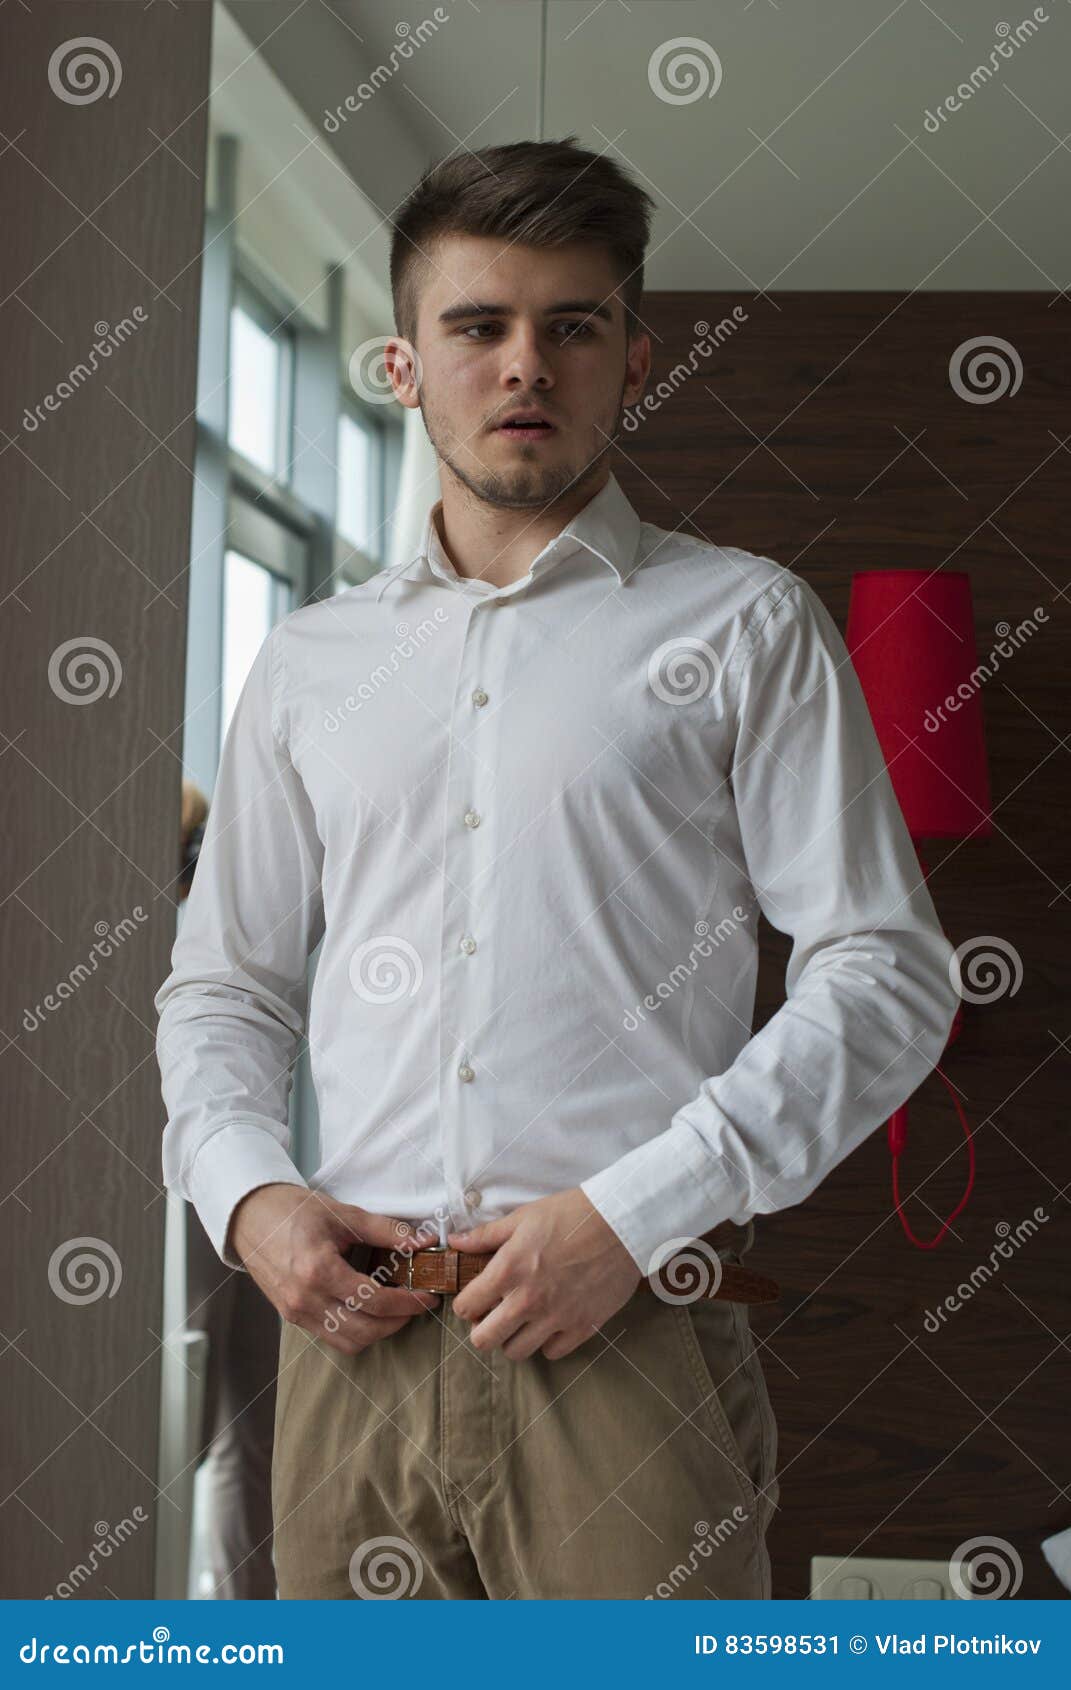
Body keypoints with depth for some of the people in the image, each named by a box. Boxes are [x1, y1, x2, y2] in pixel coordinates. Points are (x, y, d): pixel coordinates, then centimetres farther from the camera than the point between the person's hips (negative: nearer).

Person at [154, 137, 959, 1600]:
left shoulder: (744, 625, 4)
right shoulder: (311, 665, 15)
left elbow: (887, 972, -2)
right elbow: (222, 983, 19)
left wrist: (633, 1214, -11)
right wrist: (247, 1195, -1)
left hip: (633, 1342, -3)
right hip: (352, 1340, 3)